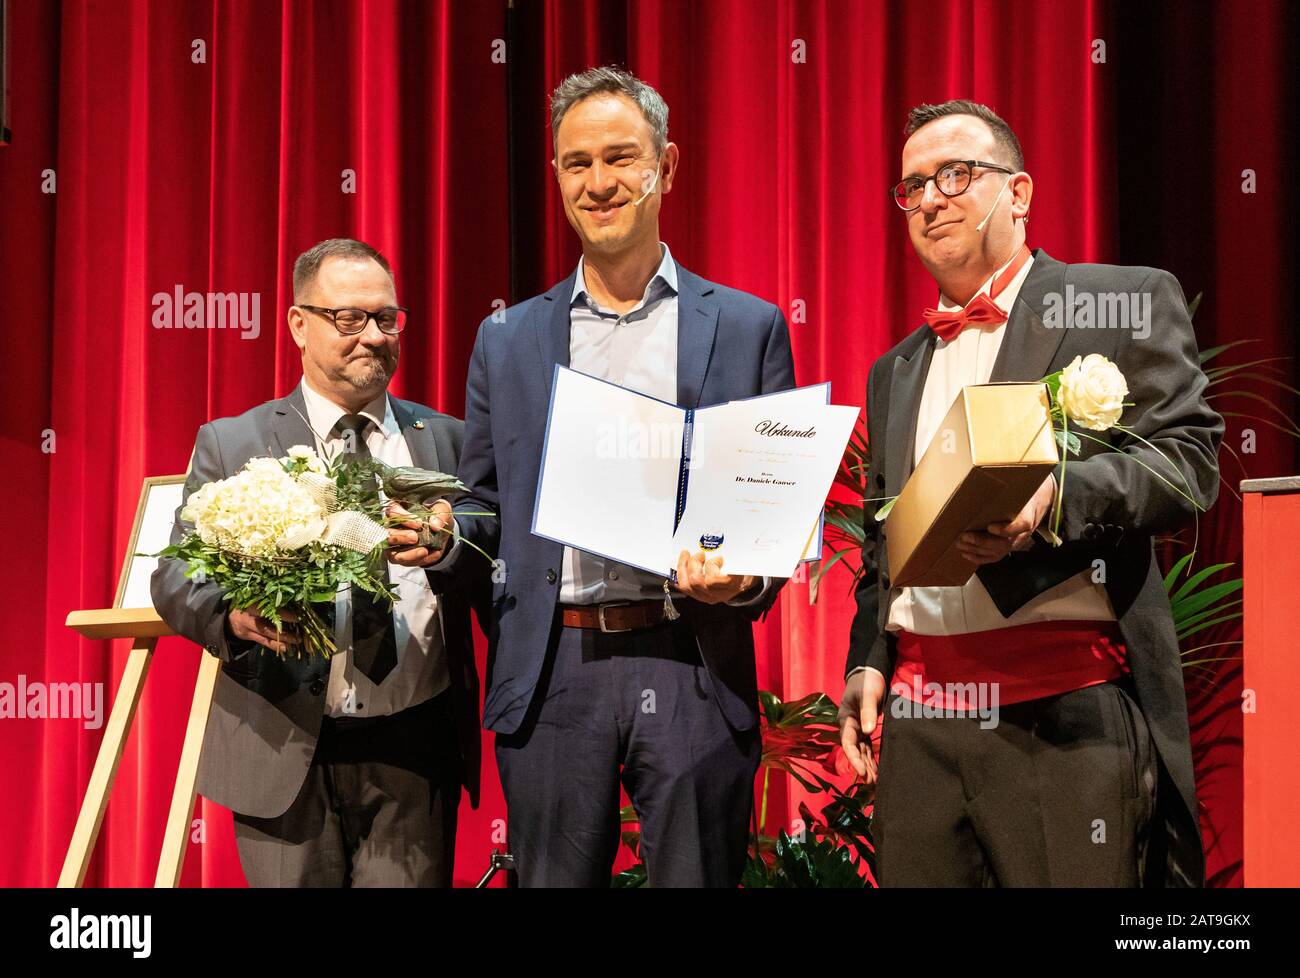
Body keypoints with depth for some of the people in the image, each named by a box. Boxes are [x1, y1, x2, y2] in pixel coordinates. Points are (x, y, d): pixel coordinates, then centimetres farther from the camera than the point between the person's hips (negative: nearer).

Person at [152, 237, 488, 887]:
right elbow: (173, 577, 1)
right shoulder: (231, 444, 7)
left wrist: (448, 548, -18)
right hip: (284, 753, -1)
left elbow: (492, 584, 5)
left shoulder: (446, 440, 10)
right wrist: (234, 614, -21)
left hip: (414, 749, 1)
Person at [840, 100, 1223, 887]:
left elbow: (1188, 460, -7)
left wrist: (1054, 498, -22)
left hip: (1066, 708, -5)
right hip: (919, 716, 5)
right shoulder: (895, 372, 22)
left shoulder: (1128, 304, 3)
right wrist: (866, 659, 12)